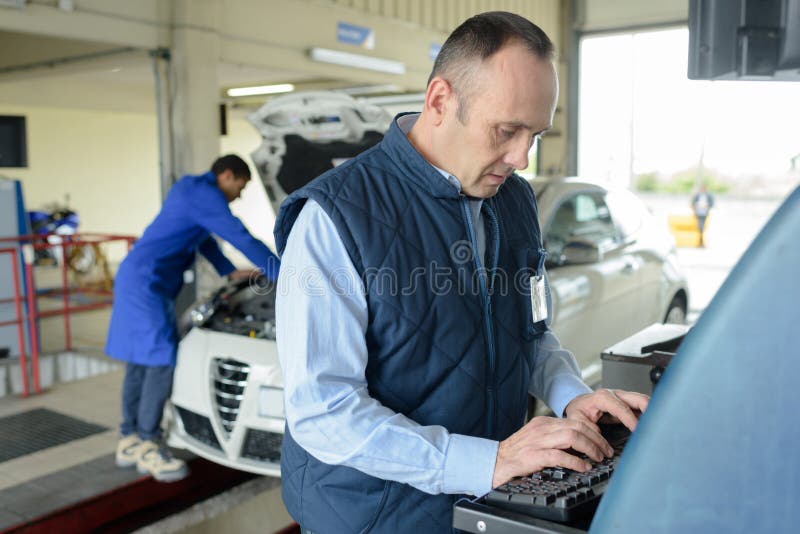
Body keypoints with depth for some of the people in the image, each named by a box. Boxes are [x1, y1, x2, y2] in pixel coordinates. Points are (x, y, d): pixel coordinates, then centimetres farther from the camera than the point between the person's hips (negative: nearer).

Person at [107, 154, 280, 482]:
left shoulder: (191, 191, 20)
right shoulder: (206, 195, -12)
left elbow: (204, 240, 32)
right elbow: (243, 239, -15)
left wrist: (230, 271, 35)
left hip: (135, 280, 11)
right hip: (148, 284, -11)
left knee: (140, 361, 12)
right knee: (162, 360, -9)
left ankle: (129, 442, 19)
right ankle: (147, 447, -2)